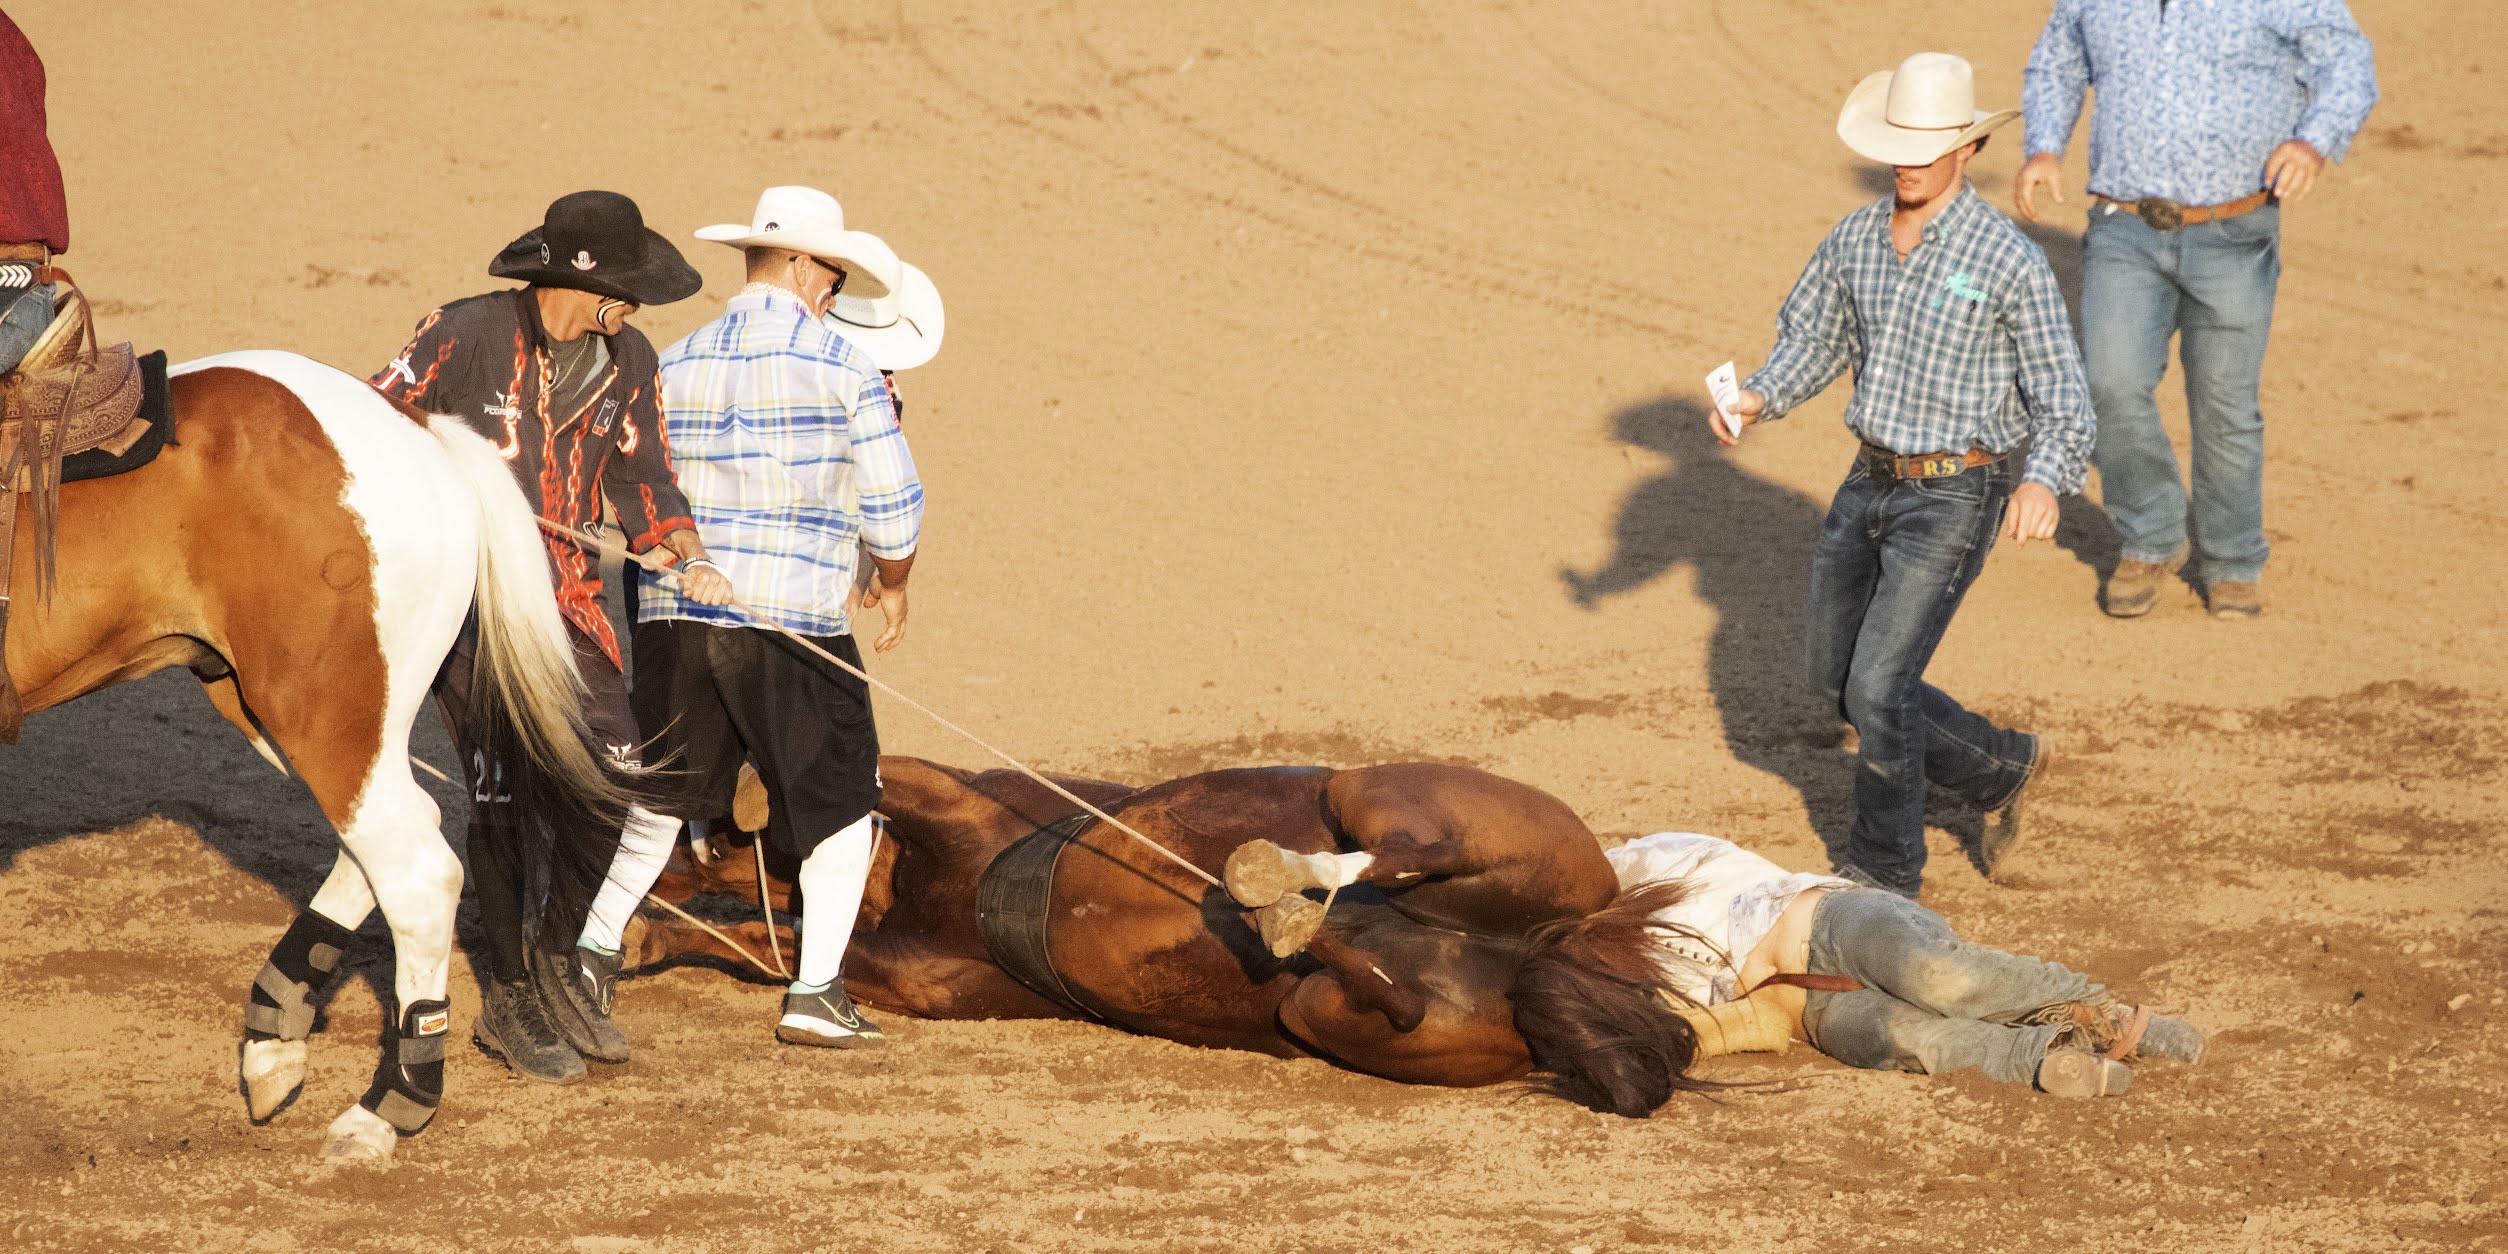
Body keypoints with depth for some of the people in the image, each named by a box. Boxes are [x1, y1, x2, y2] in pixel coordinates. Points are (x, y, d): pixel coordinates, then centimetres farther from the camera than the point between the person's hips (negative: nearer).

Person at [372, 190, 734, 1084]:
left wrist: (688, 556, -7)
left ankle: (559, 956, 18)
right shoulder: (467, 336, -13)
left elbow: (639, 477, 9)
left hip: (566, 591, 5)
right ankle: (508, 1000, 7)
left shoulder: (629, 361, 3)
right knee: (500, 791, -6)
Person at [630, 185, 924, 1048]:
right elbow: (891, 502, -3)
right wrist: (892, 585, 15)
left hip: (675, 619, 4)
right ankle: (815, 994, 3)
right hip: (796, 622, -4)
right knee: (842, 806, 10)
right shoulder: (841, 367, -5)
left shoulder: (673, 368, 6)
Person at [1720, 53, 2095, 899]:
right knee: (1835, 677, 14)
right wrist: (1760, 398, -8)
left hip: (1955, 499, -7)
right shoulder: (1855, 241, 0)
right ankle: (2000, 772, 33)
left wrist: (2044, 482, -35)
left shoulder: (2010, 262, -17)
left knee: (1878, 687, -12)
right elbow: (1812, 342, 14)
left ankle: (1886, 868, 9)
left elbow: (2063, 404, -16)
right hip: (1871, 483, 7)